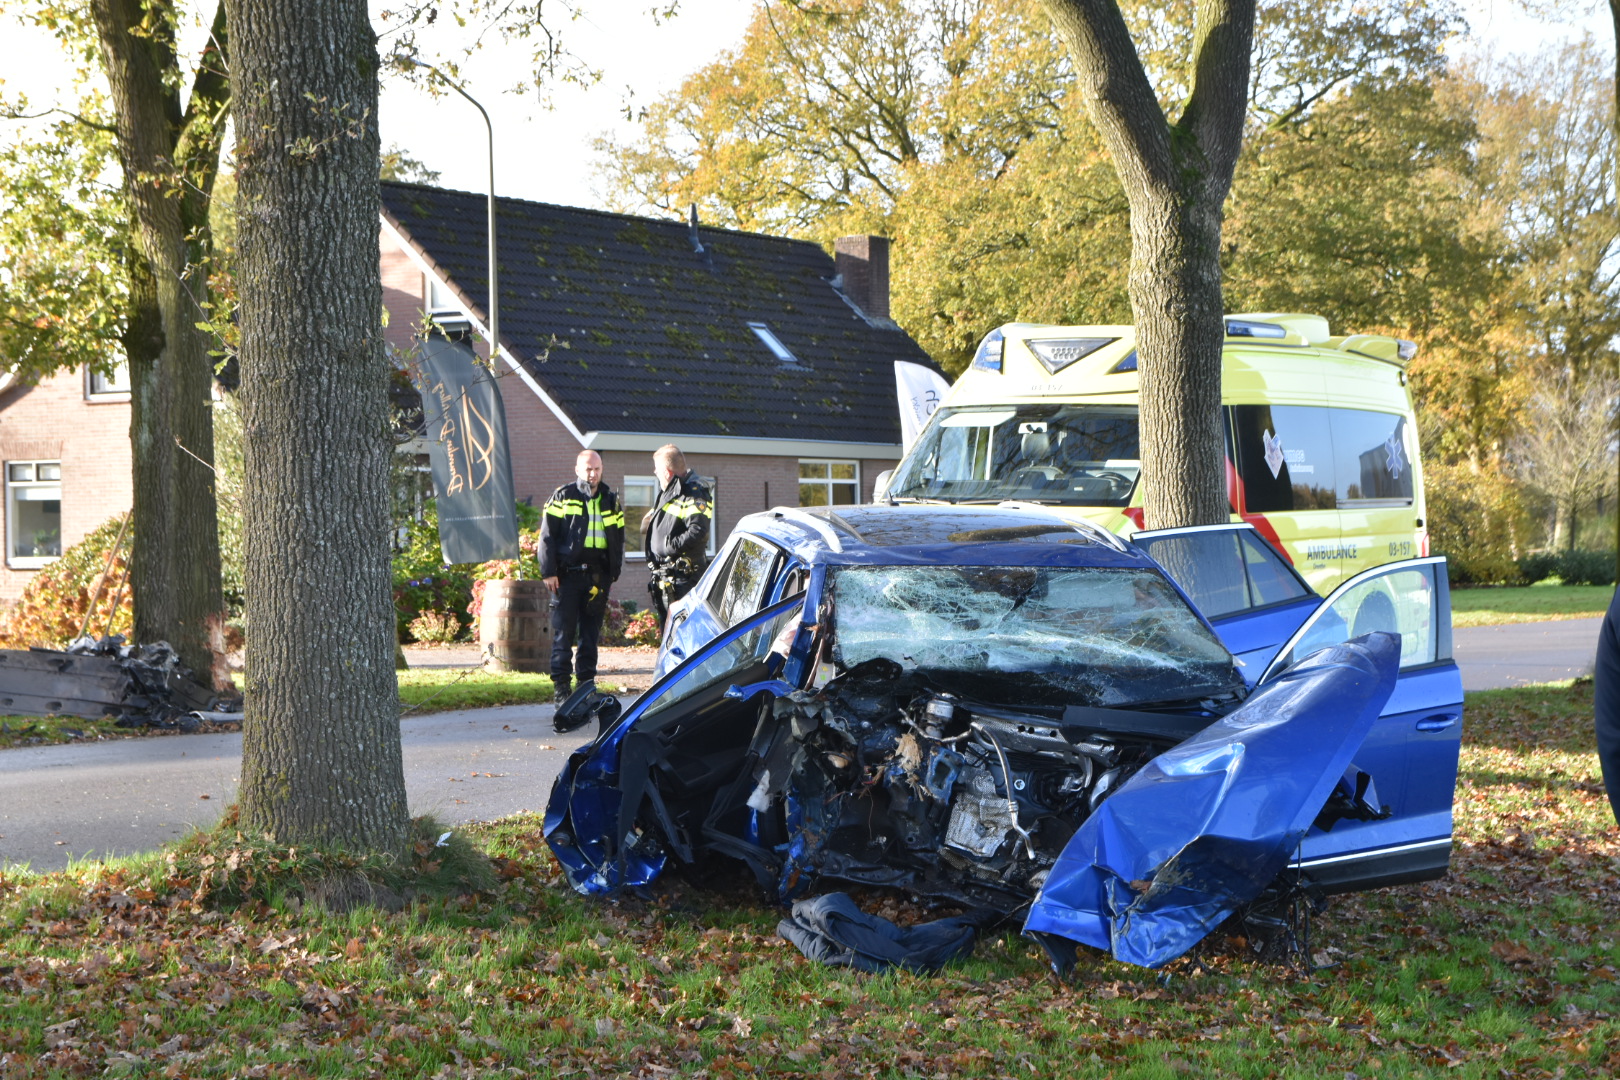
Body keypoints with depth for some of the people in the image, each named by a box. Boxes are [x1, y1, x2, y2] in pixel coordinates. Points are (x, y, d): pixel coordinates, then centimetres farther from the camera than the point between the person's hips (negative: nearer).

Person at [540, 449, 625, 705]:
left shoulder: (611, 500, 14)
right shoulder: (562, 497, 1)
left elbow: (619, 539, 19)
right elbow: (547, 537, -2)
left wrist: (613, 572, 11)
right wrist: (549, 571, -9)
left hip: (598, 576, 4)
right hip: (568, 575, -4)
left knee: (591, 633, 7)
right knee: (564, 632, -3)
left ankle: (586, 681, 14)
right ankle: (561, 685, 0)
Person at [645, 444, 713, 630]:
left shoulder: (693, 495, -14)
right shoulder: (666, 493, 18)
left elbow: (698, 530, -27)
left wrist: (672, 545, -24)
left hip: (683, 578, -10)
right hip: (664, 578, 10)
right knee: (665, 626, 16)